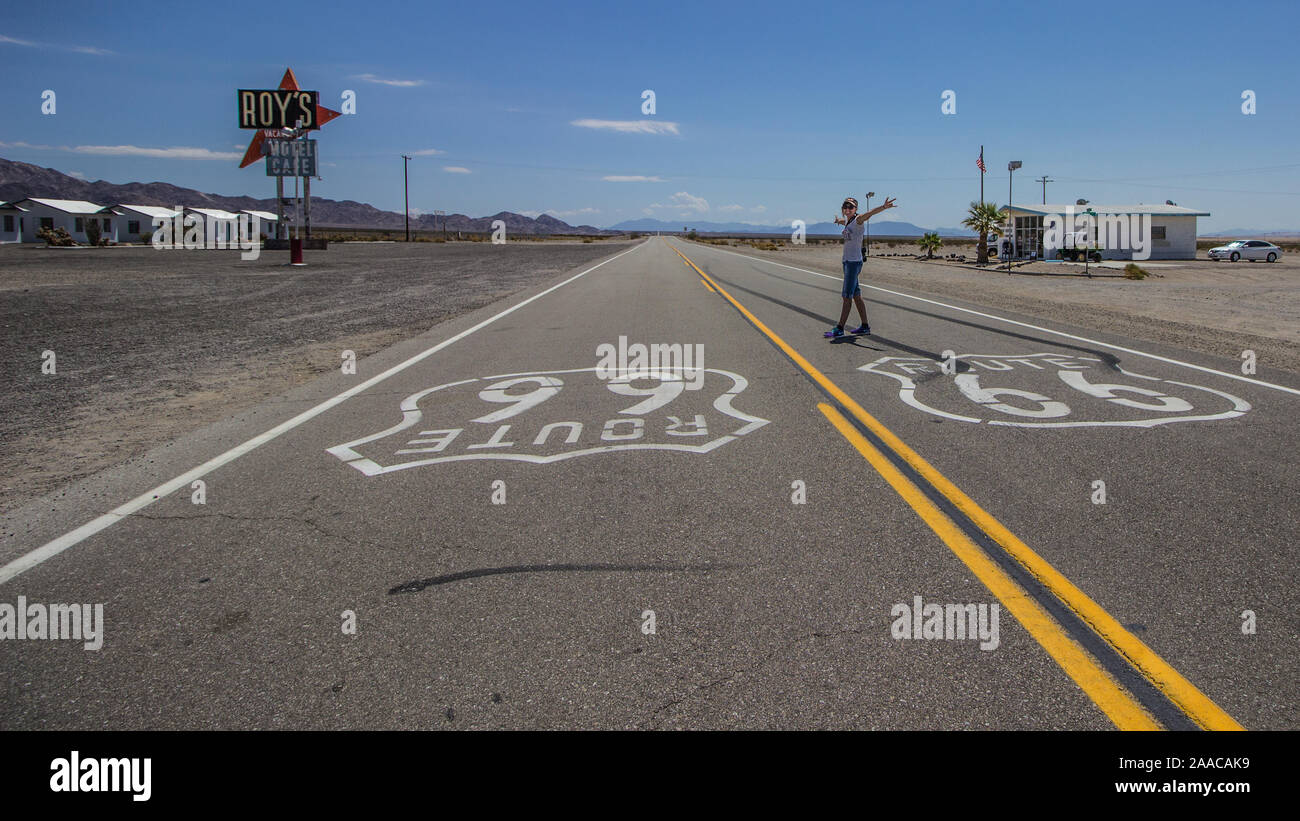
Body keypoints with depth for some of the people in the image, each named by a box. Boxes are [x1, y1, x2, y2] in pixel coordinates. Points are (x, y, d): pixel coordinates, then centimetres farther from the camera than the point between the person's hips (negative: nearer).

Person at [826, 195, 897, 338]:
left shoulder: (858, 219, -9)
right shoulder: (848, 221, 14)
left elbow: (869, 213, -31)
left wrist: (884, 207, -49)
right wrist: (839, 220, 64)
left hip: (855, 262, -9)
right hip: (847, 261, 9)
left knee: (847, 296, -6)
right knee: (856, 296, 12)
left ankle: (839, 329, -4)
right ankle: (865, 326, 19)